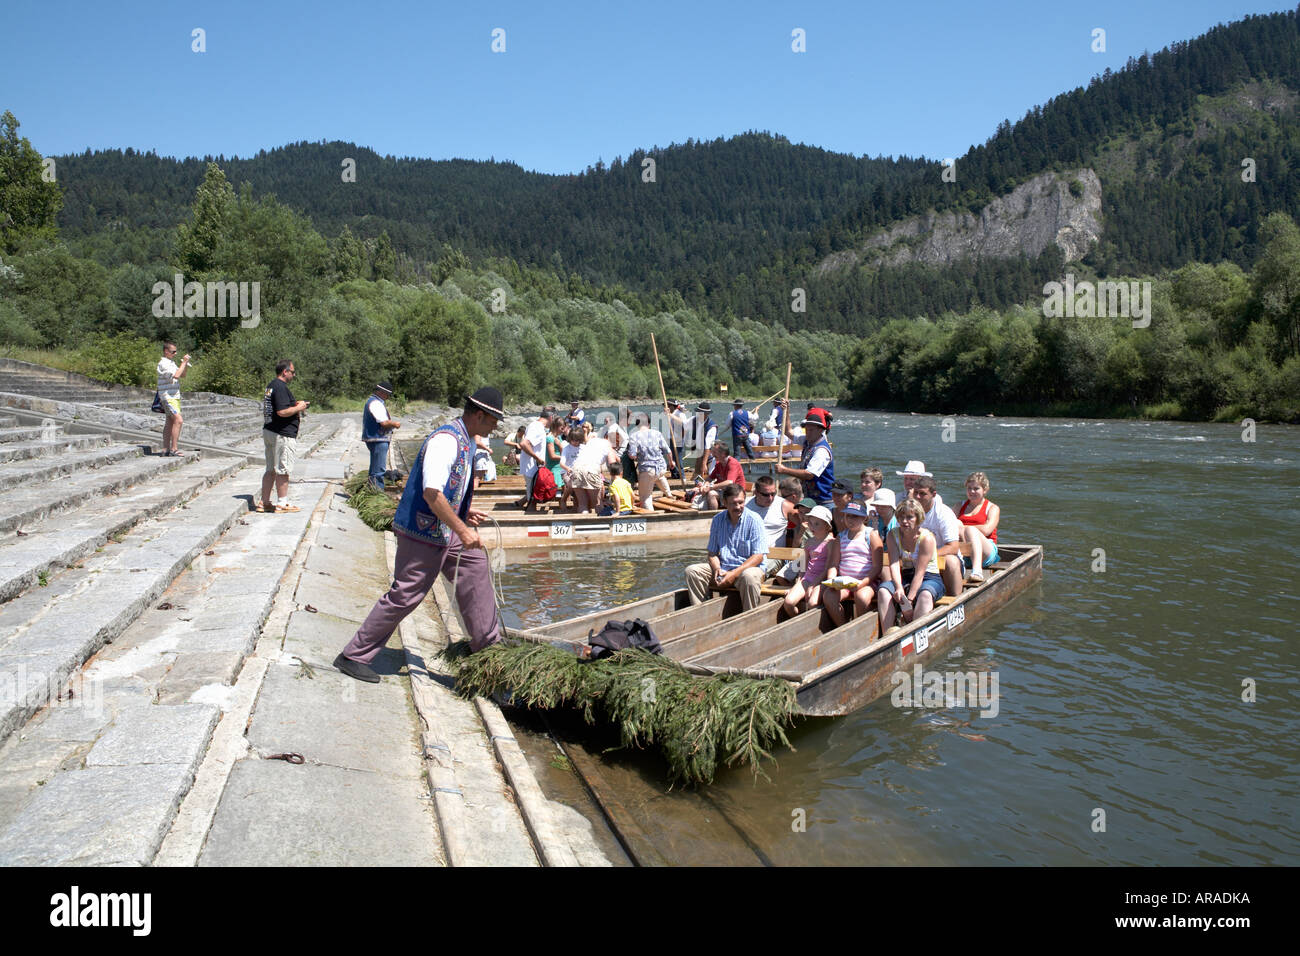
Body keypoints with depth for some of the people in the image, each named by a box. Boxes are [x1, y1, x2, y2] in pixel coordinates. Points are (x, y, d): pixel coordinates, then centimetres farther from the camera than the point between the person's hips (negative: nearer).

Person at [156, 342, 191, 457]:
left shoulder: (172, 362, 17)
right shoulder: (163, 363, -13)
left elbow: (182, 375, 20)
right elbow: (176, 375, -24)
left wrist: (186, 364, 5)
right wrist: (183, 362, -17)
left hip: (175, 396, 10)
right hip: (168, 397, -10)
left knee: (170, 423, 8)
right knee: (178, 420, -18)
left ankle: (166, 450, 10)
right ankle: (174, 449, -19)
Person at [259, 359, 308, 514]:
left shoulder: (271, 386, 16)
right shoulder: (281, 387, -16)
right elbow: (282, 412, -24)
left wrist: (295, 406, 17)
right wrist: (298, 408, -9)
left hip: (268, 431, 10)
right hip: (283, 434, -10)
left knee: (271, 470, 14)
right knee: (283, 470, -4)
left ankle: (264, 502, 17)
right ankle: (283, 504, 0)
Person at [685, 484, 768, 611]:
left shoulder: (753, 520, -7)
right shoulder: (718, 520, 7)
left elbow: (758, 556, -12)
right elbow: (712, 552, 13)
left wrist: (734, 574, -21)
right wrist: (717, 569, -11)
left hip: (748, 567, -5)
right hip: (722, 567, 5)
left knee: (749, 577, -39)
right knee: (691, 571, -13)